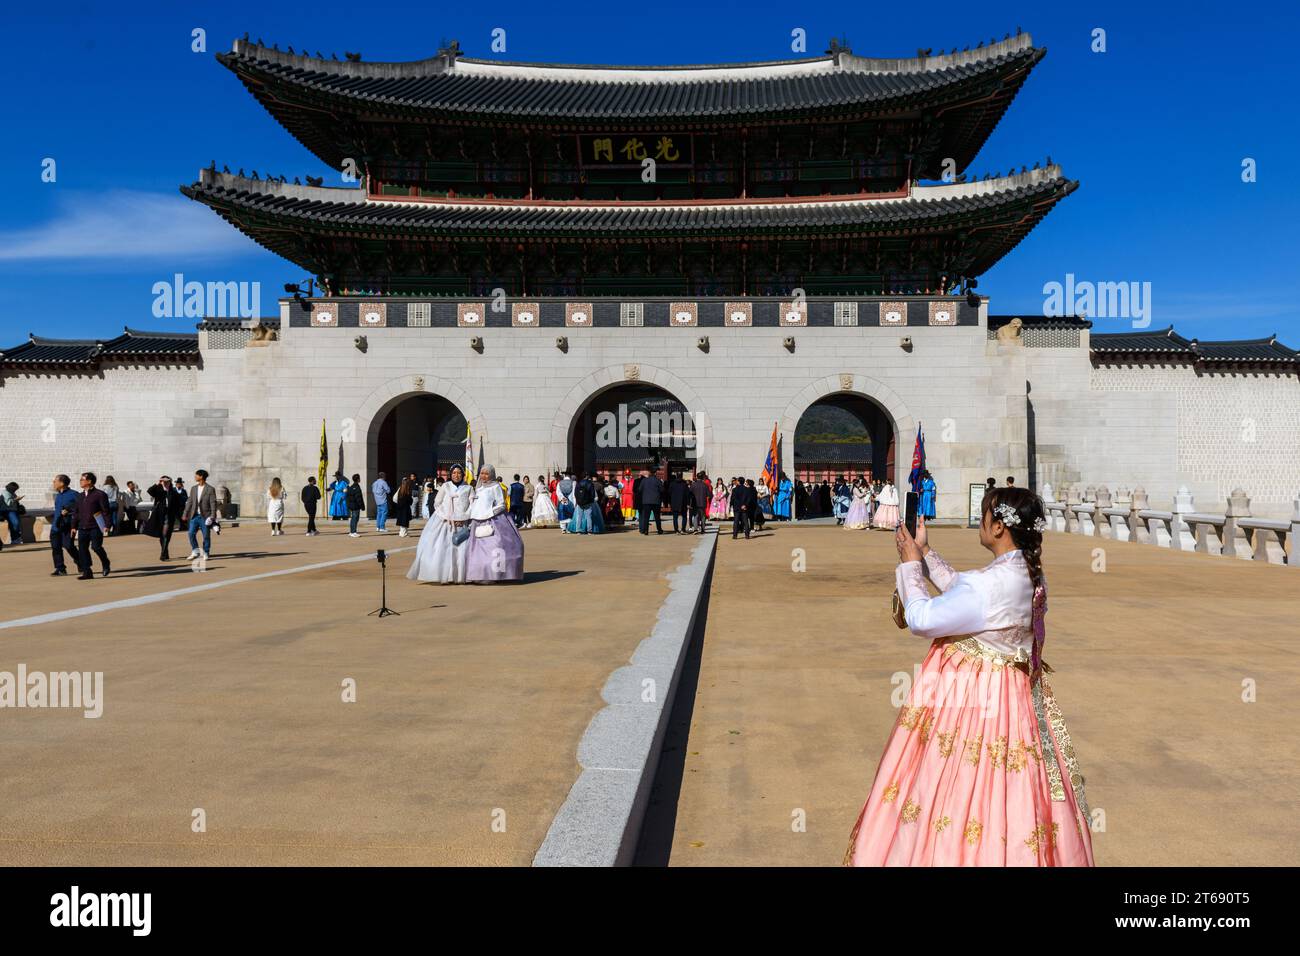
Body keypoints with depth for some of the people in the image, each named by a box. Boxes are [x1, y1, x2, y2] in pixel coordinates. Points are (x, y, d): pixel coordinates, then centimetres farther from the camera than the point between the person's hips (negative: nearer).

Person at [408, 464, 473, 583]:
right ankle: (444, 576, -5)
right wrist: (447, 518, -4)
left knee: (462, 549, -8)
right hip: (445, 522, 0)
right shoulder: (445, 486, 10)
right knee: (442, 548, -7)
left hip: (462, 523, 0)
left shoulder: (468, 489, 11)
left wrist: (464, 519, -10)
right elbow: (437, 503, 8)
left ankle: (460, 577, -3)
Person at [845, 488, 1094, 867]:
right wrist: (926, 552, 16)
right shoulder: (1026, 573, 1)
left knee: (956, 786, 6)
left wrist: (910, 564, -8)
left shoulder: (991, 584, -27)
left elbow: (921, 619, -20)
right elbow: (962, 591, 15)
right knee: (1002, 793, 20)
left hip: (969, 696, -9)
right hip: (1008, 690, 9)